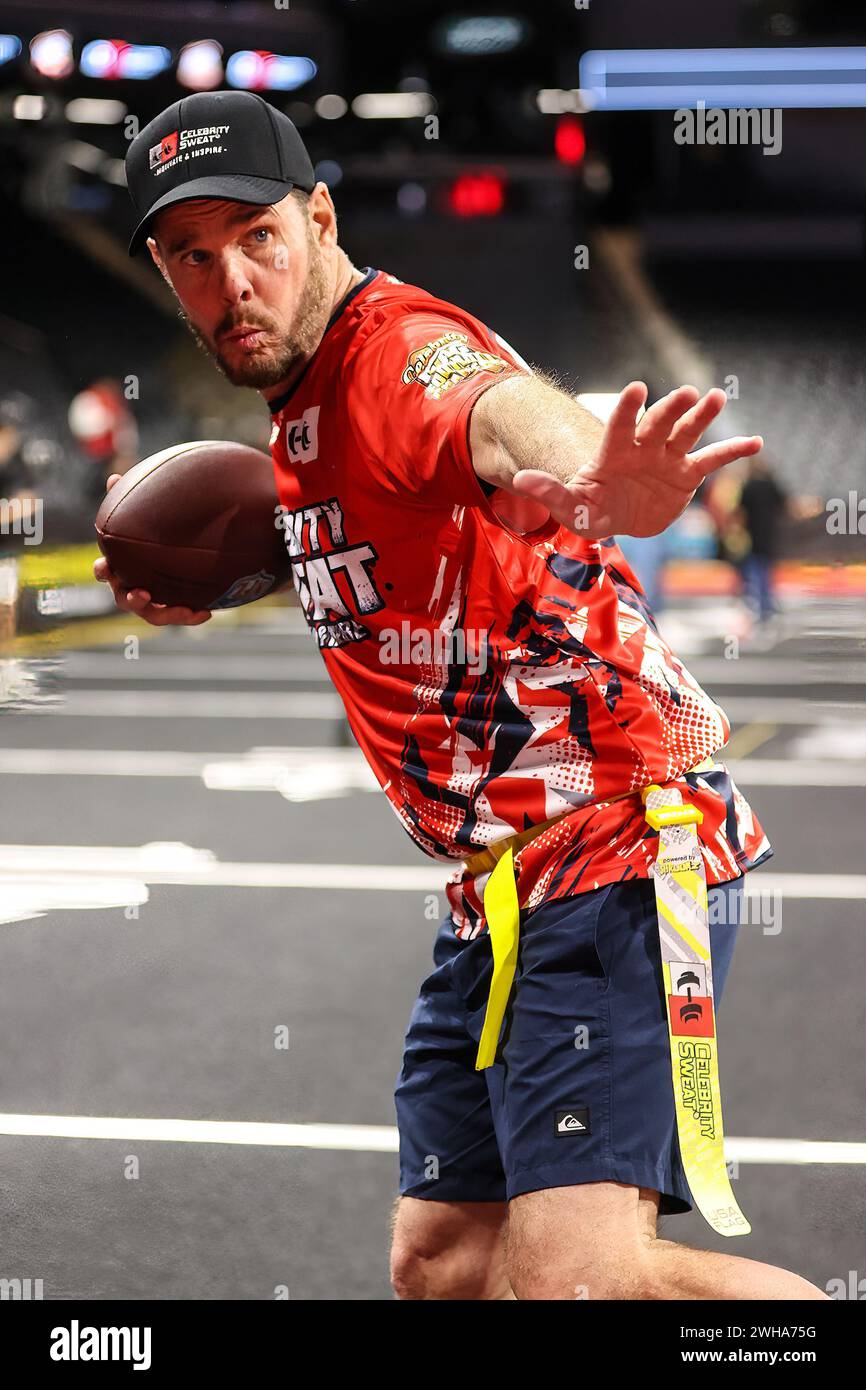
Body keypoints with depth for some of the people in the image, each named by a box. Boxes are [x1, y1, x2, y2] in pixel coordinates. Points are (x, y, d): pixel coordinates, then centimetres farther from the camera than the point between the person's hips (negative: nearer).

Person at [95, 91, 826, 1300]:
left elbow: (506, 408, -42)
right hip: (502, 886, 10)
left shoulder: (399, 349, -16)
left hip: (613, 849, -10)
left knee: (575, 1274, -23)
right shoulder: (306, 398, 14)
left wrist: (584, 479, -65)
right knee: (444, 1261, 12)